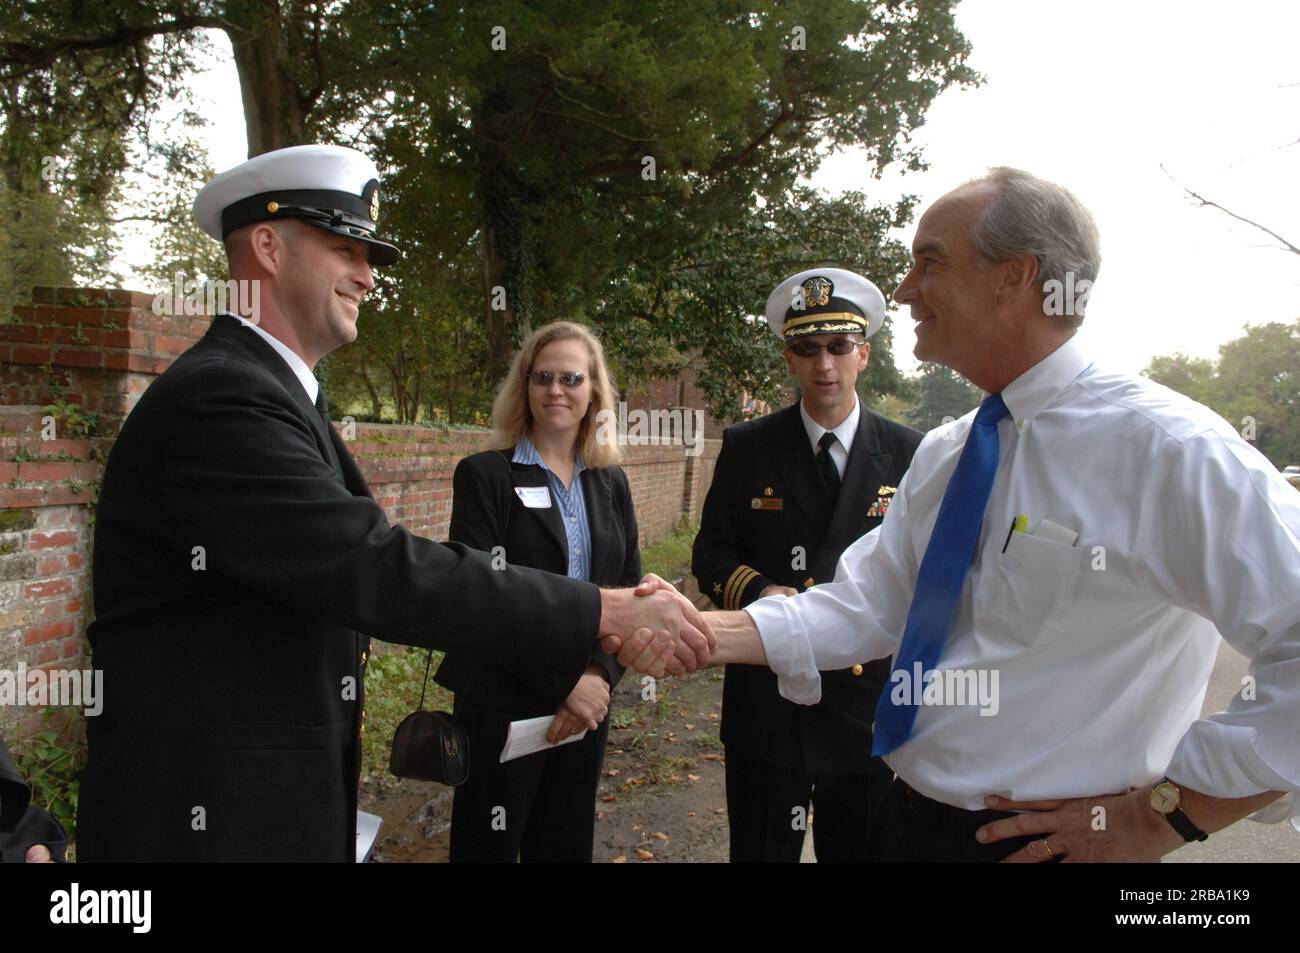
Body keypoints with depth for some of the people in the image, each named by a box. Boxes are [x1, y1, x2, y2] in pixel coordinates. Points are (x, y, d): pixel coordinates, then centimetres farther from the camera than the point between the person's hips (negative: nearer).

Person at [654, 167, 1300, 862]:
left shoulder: (1169, 448, -18)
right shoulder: (940, 455, 5)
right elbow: (868, 606, 3)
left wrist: (1165, 813, -18)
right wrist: (708, 634, -7)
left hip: (1052, 839, -6)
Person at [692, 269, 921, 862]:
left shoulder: (908, 454, 0)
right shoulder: (746, 447, 0)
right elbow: (710, 551, 4)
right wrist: (756, 591, -16)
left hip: (869, 699, 1)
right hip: (765, 698, 0)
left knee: (860, 849, 15)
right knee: (759, 850, 13)